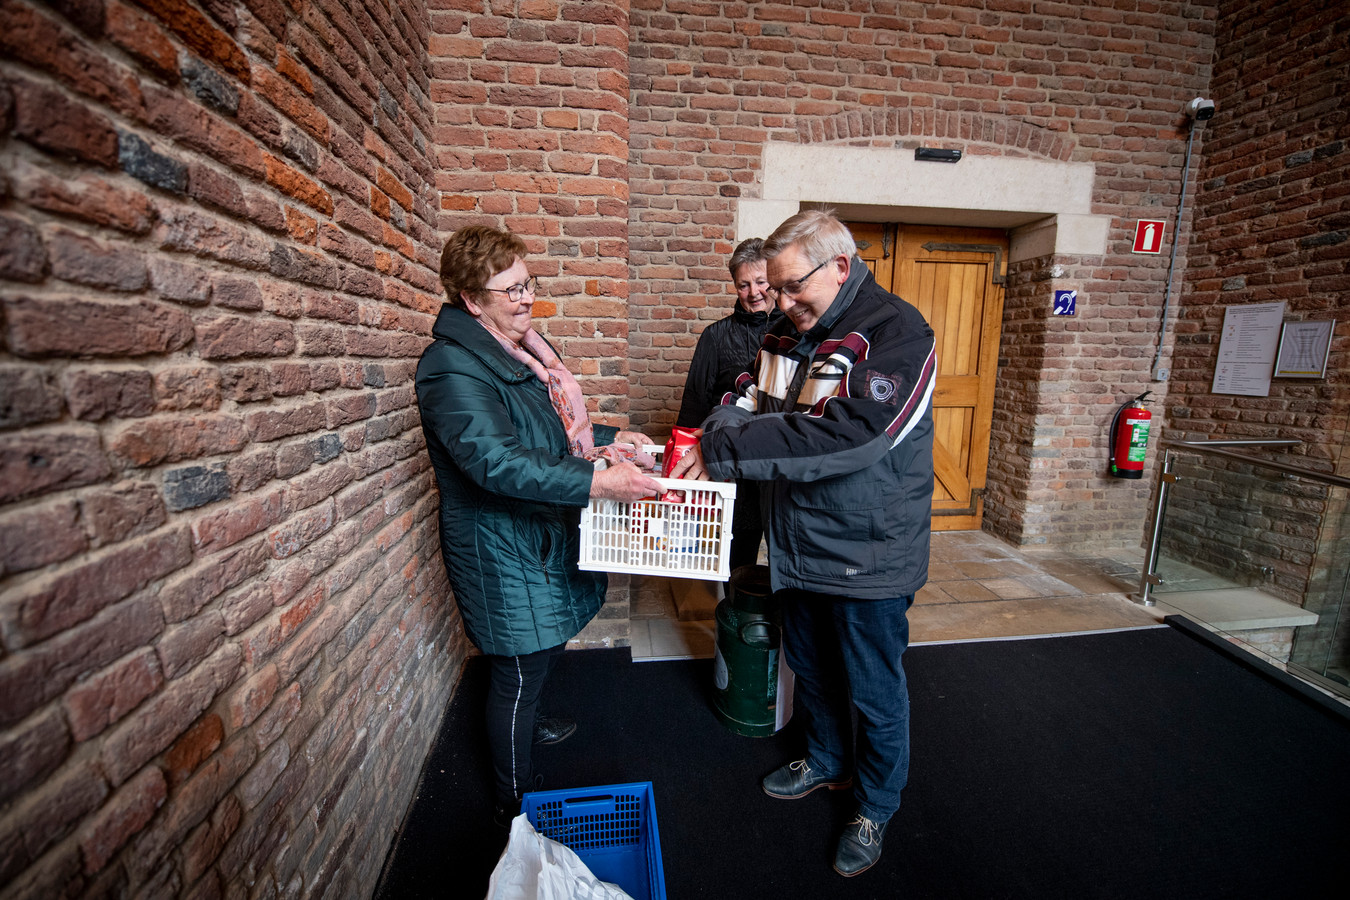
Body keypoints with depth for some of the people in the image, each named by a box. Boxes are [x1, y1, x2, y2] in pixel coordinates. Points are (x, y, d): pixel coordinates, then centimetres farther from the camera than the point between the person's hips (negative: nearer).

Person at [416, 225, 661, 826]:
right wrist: (597, 481, -41)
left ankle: (527, 723, 56)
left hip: (545, 532, 10)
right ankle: (517, 802, 32)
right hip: (502, 549, -9)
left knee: (546, 649, 28)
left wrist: (609, 437, 8)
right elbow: (497, 459, -36)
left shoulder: (522, 346, 9)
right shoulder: (452, 366, -23)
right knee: (518, 674, 8)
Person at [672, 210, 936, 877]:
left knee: (874, 692, 15)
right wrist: (710, 432, -17)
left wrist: (724, 452, -32)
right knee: (810, 667, 25)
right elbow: (755, 401, 6)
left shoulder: (897, 334, -20)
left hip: (869, 558, -7)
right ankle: (827, 762, 53)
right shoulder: (792, 332, 5)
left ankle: (876, 807, 42)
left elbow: (847, 433, -33)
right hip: (800, 547, 7)